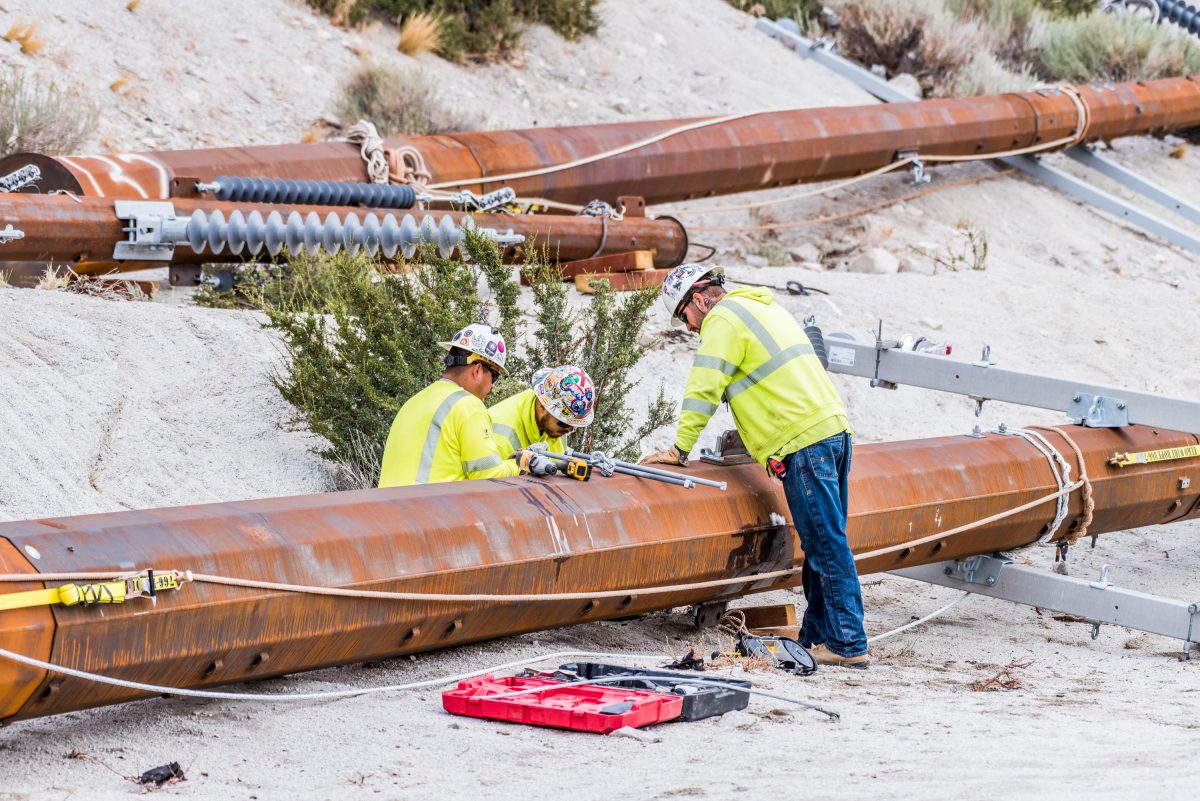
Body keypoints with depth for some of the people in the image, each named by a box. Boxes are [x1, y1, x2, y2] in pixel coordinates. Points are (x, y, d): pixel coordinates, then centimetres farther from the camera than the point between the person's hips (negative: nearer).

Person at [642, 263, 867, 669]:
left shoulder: (723, 319, -3)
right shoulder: (764, 307, 26)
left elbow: (704, 388, -9)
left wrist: (679, 449, -5)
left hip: (803, 441, -10)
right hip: (833, 429, 10)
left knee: (827, 547, -9)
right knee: (825, 545, 11)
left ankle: (848, 645, -10)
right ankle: (816, 637, 15)